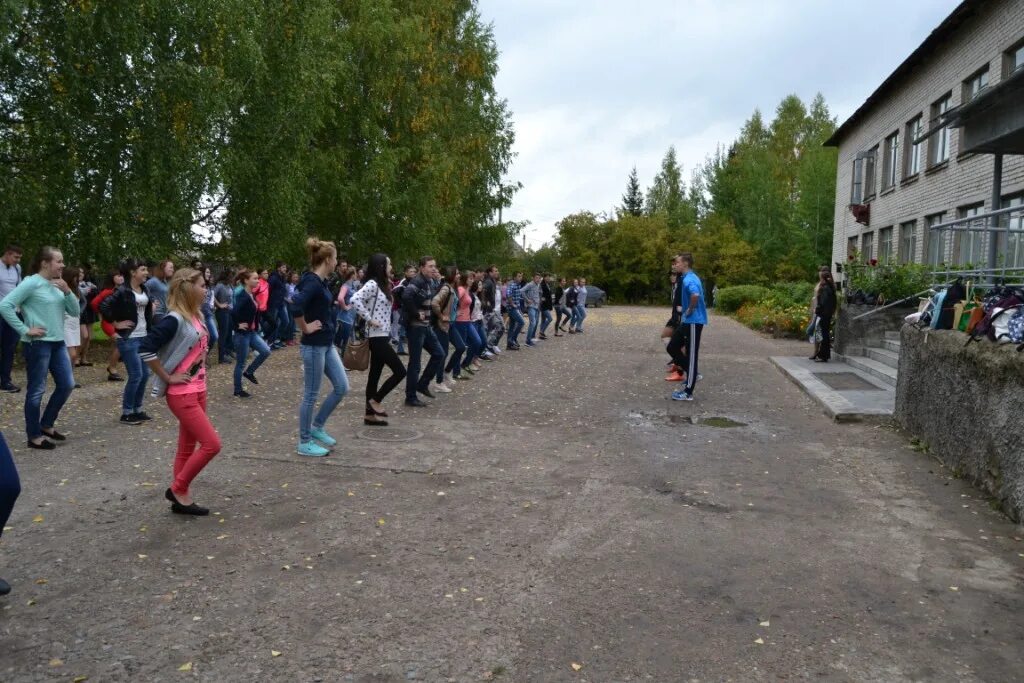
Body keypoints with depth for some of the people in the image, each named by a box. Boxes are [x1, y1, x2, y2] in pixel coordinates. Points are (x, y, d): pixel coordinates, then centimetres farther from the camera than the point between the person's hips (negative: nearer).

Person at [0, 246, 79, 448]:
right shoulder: (32, 283, -12)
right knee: (37, 390, 1)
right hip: (38, 344, -8)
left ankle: (46, 425, 27)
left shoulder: (57, 285, 9)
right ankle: (34, 436, 12)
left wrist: (67, 291, -6)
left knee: (67, 385, 11)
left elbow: (74, 312, 8)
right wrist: (24, 330, -16)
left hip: (58, 343, 8)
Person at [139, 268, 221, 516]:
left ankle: (182, 498, 22)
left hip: (198, 390, 8)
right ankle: (177, 490, 8)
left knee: (188, 447, 13)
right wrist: (168, 378, -18)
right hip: (182, 394, -8)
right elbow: (145, 349, -25)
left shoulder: (197, 316, 8)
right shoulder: (174, 319, -19)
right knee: (211, 444, -8)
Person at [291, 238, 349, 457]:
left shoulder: (321, 281, 9)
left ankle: (317, 426, 26)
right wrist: (306, 328, -22)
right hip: (314, 346, -9)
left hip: (327, 344, 9)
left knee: (342, 387, 12)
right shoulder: (312, 282, -19)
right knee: (311, 395, 2)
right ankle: (304, 443, 15)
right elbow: (296, 307, -35)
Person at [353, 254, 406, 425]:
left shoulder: (382, 285, 15)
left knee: (375, 374, 10)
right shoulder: (372, 284, -13)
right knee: (400, 371, -8)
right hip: (377, 336, -9)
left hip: (383, 336, 9)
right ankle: (376, 400, 4)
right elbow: (355, 300, -27)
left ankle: (370, 414, 15)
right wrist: (369, 319, -21)